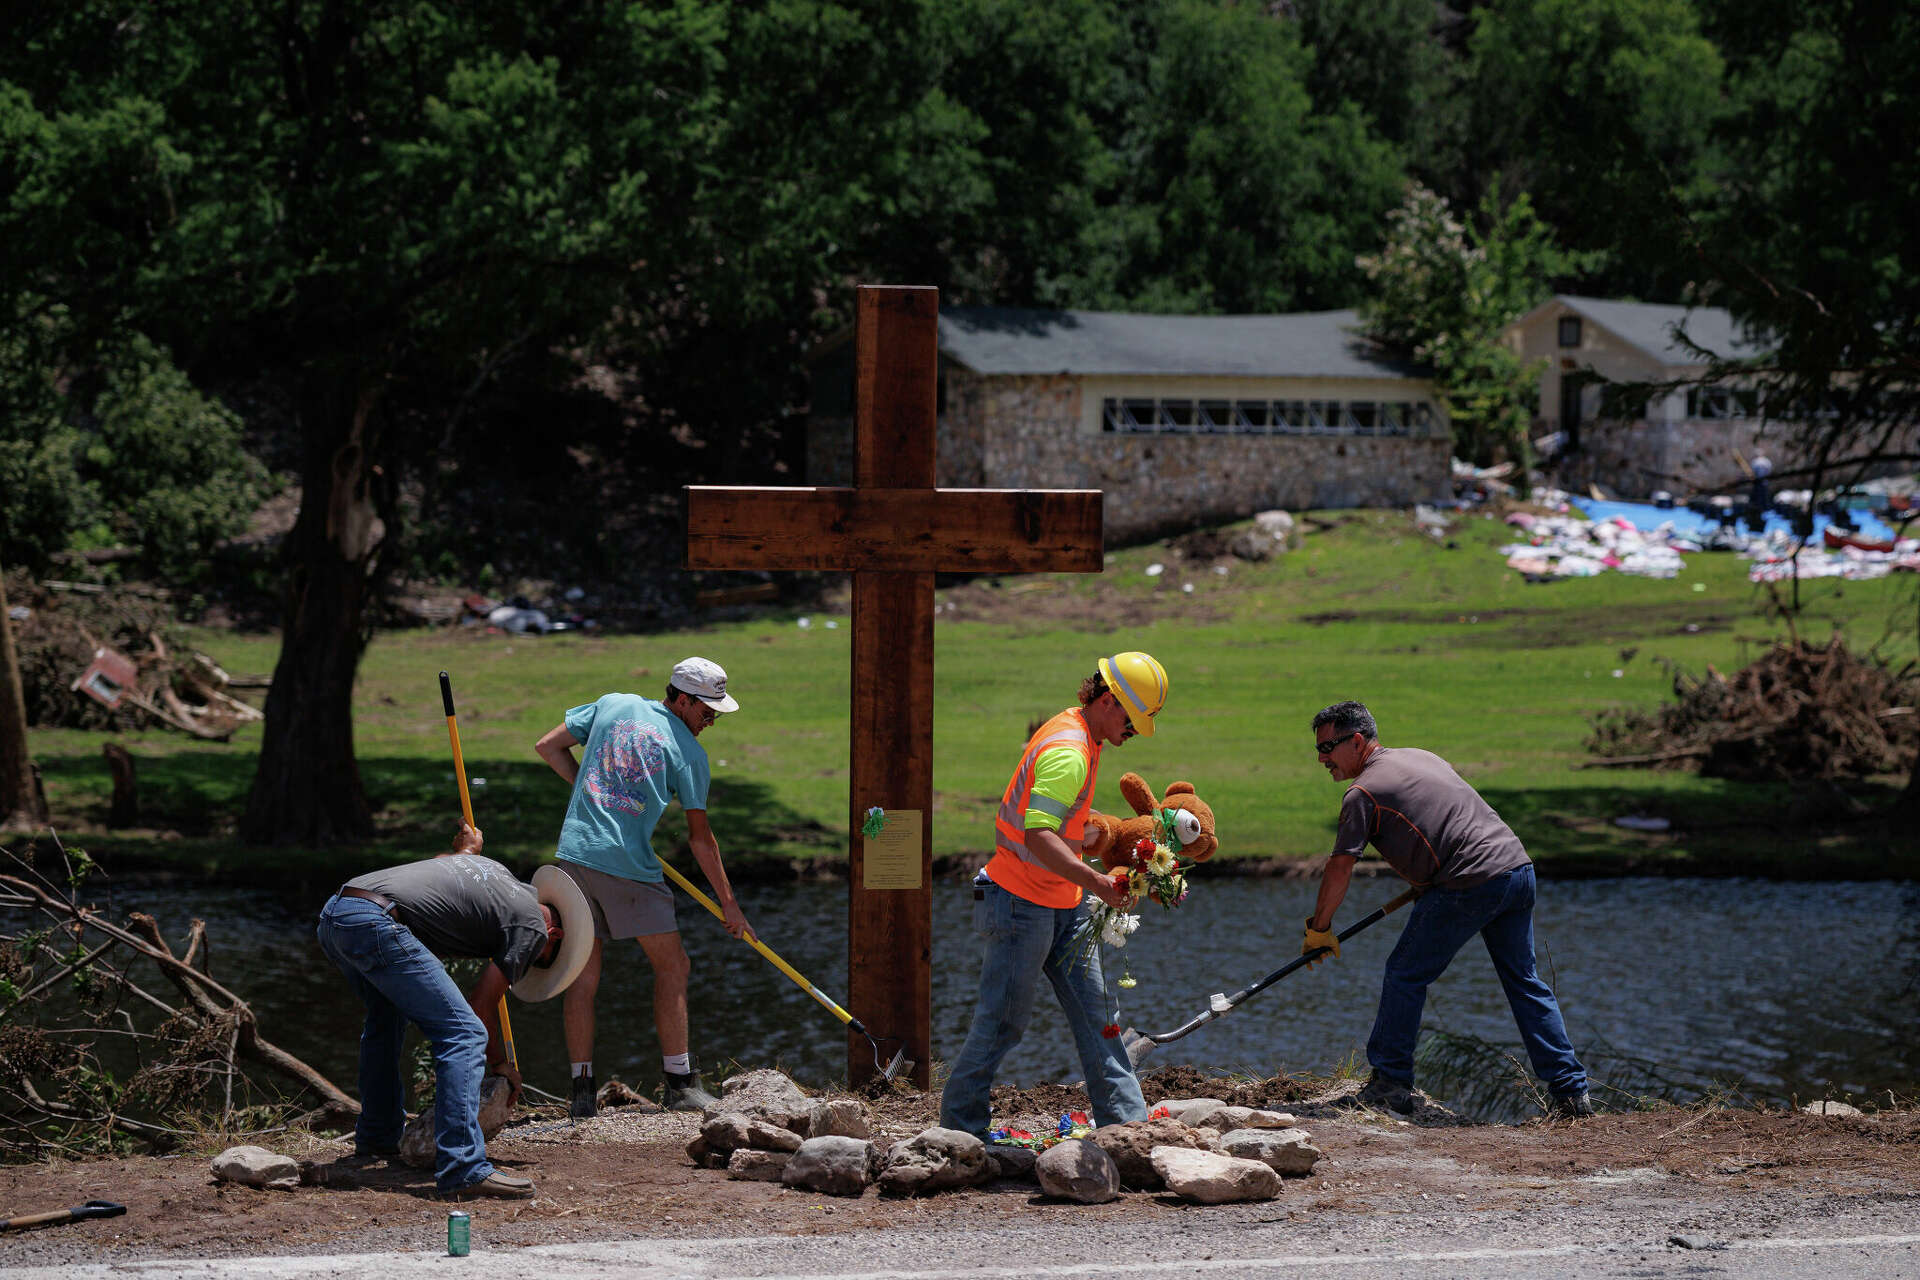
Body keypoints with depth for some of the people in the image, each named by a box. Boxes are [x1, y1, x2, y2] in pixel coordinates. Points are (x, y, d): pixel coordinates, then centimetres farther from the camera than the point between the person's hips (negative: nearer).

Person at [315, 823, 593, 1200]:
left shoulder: (490, 867, 30)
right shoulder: (531, 926, 8)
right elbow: (482, 1006, 6)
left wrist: (464, 850, 64)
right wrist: (499, 1063, 20)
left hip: (332, 915, 9)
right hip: (376, 923, -9)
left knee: (387, 1013, 35)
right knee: (464, 1035, -9)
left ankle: (376, 1139, 41)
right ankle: (463, 1169, -20)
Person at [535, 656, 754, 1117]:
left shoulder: (612, 705, 12)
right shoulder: (688, 750, 1)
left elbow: (547, 746, 15)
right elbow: (700, 837, 2)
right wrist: (728, 904, 10)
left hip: (575, 851, 5)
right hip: (627, 863, -5)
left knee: (583, 977, 8)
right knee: (672, 966, 6)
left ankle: (582, 1091, 6)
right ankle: (680, 1084, 4)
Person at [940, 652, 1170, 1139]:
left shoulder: (1079, 734, 10)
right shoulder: (1067, 751, -23)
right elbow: (1038, 836, -36)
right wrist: (1097, 882, -44)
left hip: (1066, 904, 10)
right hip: (1023, 905, -10)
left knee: (1095, 1013, 5)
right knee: (1002, 1022, -1)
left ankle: (1125, 1121, 4)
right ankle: (959, 1126, 11)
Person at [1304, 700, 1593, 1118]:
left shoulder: (1363, 792, -3)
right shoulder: (1420, 756, 23)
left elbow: (1340, 868, -4)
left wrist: (1318, 928, 7)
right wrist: (1422, 884, 37)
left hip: (1470, 886, -8)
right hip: (1519, 866, 8)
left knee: (1405, 977, 4)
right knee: (1524, 982, 13)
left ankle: (1390, 1084, 7)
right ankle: (1571, 1091, 10)